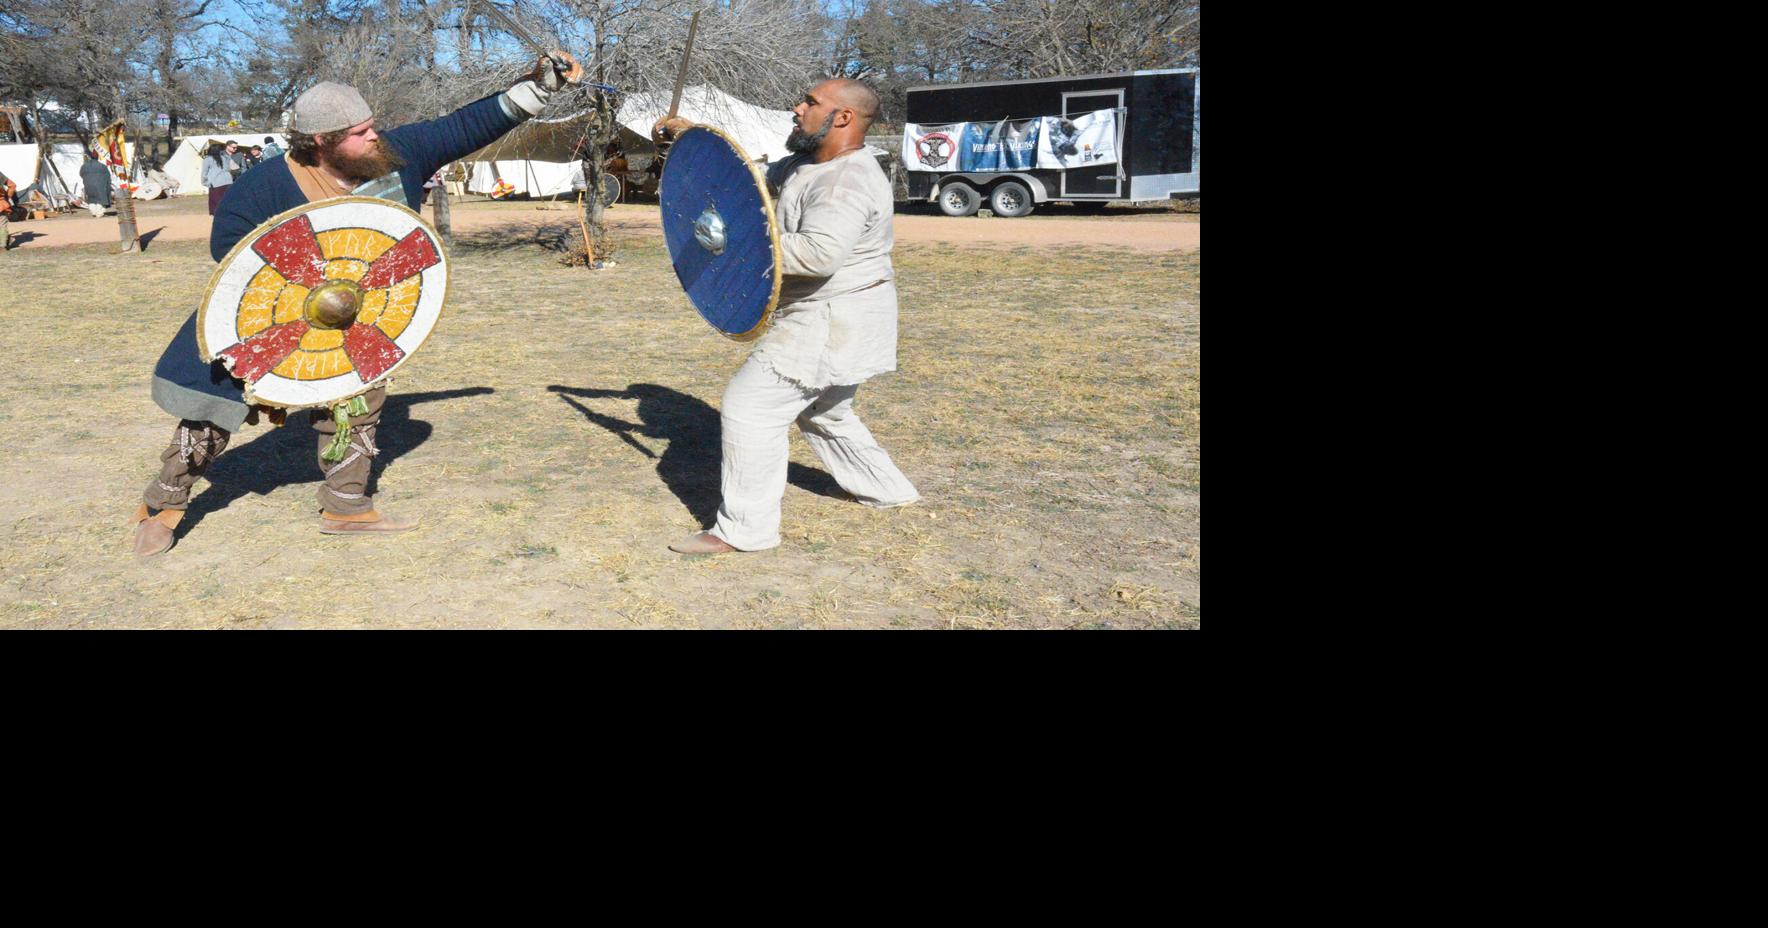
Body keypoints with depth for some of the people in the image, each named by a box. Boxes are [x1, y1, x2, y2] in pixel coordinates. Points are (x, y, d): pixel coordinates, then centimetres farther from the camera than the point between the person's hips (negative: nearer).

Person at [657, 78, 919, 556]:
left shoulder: (848, 183, -22)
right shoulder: (804, 166, 10)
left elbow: (819, 253, -36)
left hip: (834, 321, -11)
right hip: (826, 316, 11)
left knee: (752, 404, -11)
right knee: (822, 411, 26)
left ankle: (744, 528, -4)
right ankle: (885, 490, 39)